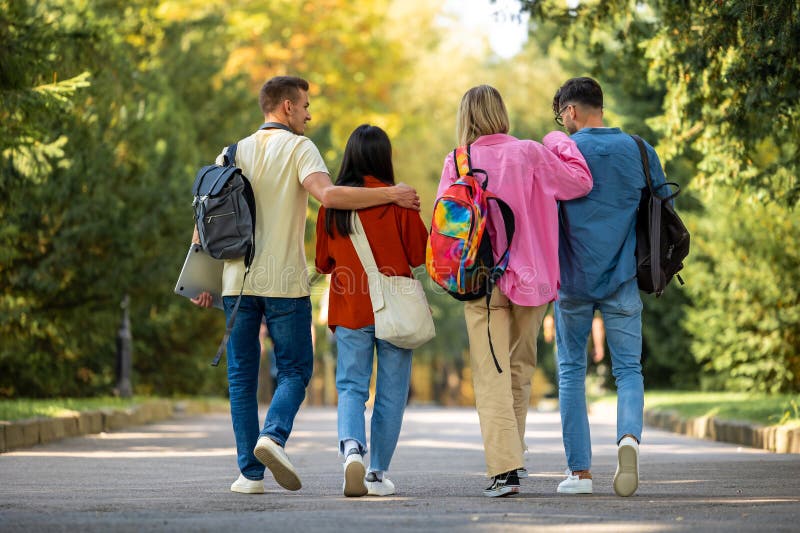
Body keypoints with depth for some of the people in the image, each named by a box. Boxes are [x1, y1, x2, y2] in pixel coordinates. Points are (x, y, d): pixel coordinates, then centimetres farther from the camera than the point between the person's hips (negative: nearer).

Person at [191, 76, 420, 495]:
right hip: (285, 281, -4)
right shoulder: (298, 147, -3)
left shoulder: (235, 152, 11)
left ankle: (249, 472, 4)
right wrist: (391, 194, -15)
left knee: (241, 377, 8)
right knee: (294, 370, 8)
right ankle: (273, 436, -18)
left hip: (238, 280, 4)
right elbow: (328, 196, -21)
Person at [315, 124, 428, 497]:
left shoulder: (331, 203, -1)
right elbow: (419, 253, -3)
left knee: (351, 386, 6)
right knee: (390, 393, 8)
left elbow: (323, 262, 7)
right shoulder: (397, 200, -8)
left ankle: (352, 446, -21)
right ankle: (378, 473, 9)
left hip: (350, 311, 1)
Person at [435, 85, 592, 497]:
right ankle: (513, 455, 26)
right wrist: (560, 142, 11)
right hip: (530, 277, 2)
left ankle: (503, 467, -14)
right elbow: (579, 183, -4)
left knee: (491, 375, -3)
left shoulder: (458, 164, -4)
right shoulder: (531, 154, -3)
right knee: (520, 367, 19)